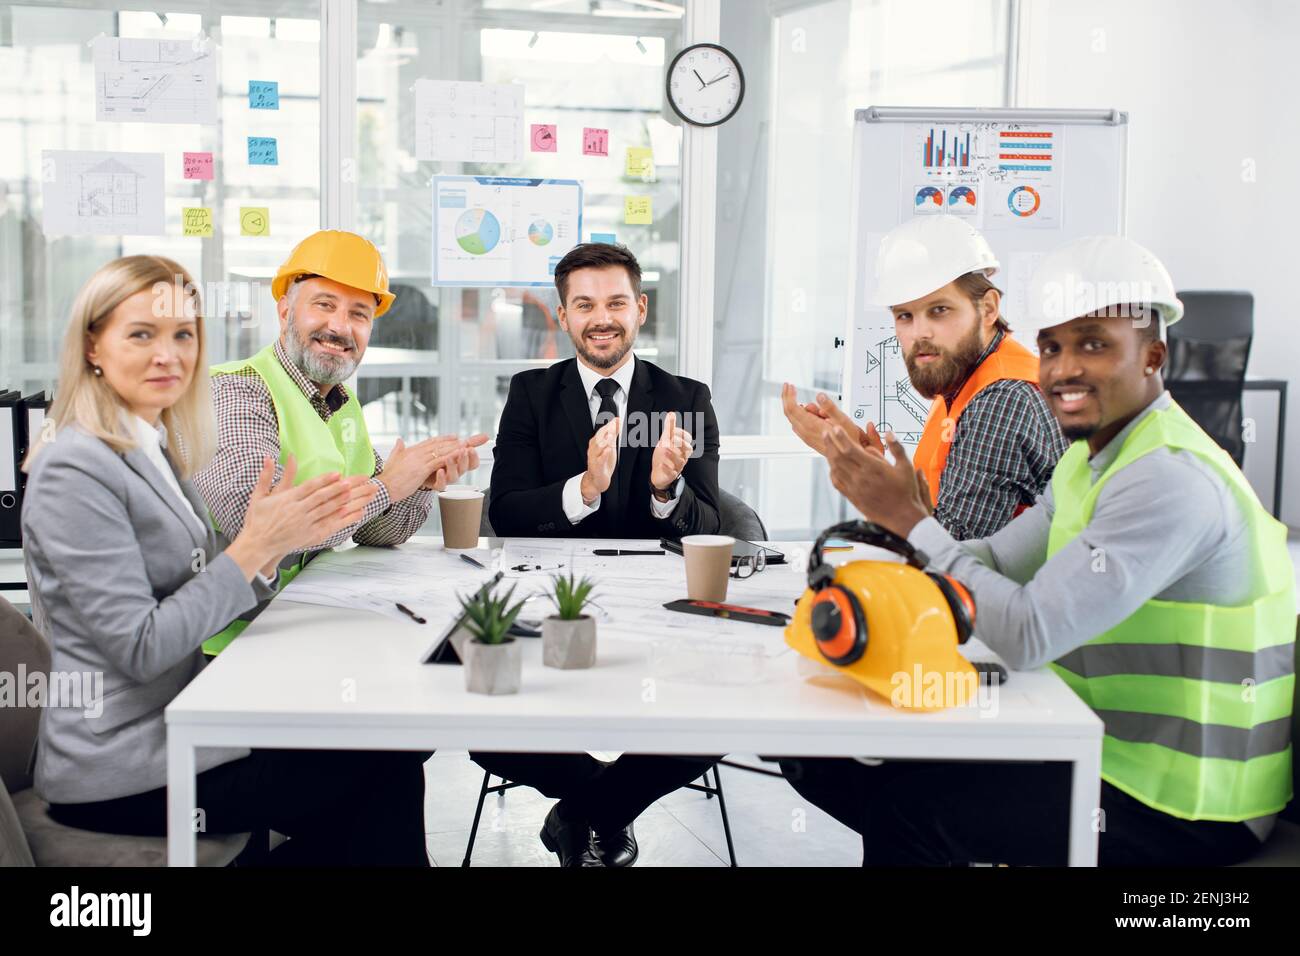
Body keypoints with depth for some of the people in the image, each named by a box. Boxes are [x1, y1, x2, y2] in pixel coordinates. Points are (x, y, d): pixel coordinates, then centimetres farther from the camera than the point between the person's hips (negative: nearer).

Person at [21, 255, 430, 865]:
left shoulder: (156, 452, 12)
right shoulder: (75, 469, -17)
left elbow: (201, 592, 10)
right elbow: (140, 648, -21)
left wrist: (280, 538, -6)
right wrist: (255, 546, -21)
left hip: (173, 732, 8)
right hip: (122, 776, -8)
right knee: (386, 771, -5)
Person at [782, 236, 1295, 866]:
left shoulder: (1171, 480, -24)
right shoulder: (1090, 458, 9)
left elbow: (1026, 634, -30)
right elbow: (992, 565, 7)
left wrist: (910, 520, -22)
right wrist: (893, 504, -9)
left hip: (1184, 812, -9)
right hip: (1115, 750, 9)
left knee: (902, 810, -10)